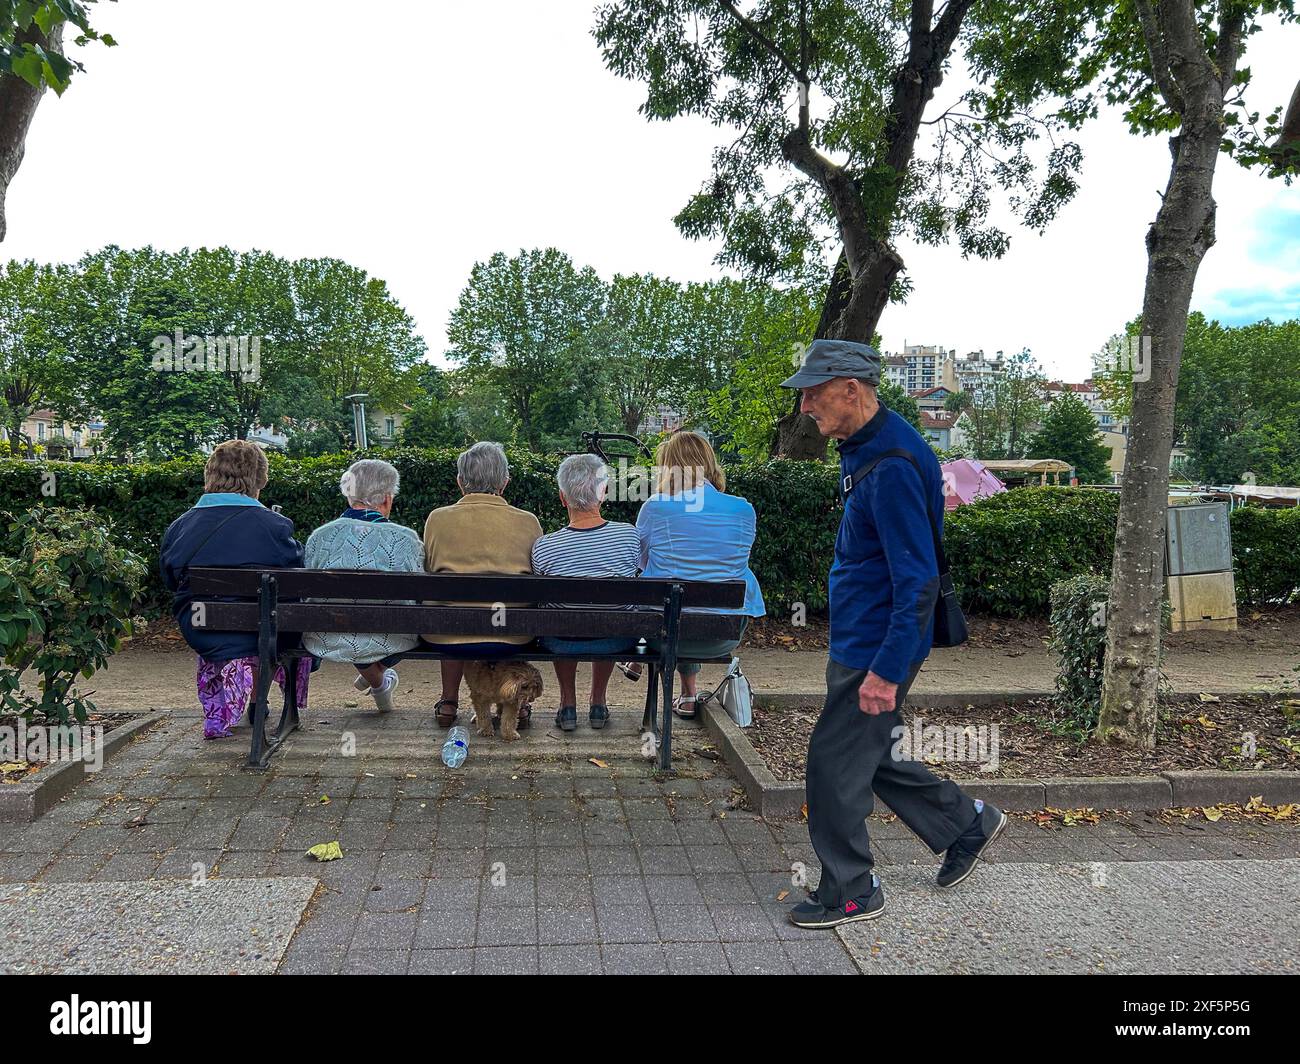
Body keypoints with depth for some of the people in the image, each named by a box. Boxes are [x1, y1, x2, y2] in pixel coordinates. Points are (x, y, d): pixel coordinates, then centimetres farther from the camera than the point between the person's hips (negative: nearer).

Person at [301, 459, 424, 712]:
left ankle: (377, 682, 52)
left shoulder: (319, 536, -2)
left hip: (327, 643, 3)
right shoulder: (405, 538, -9)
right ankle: (379, 671, 46)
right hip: (389, 642, -3)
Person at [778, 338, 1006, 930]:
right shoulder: (864, 448, 9)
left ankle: (850, 894, 19)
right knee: (867, 757, 21)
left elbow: (918, 581, -25)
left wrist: (887, 670, -26)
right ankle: (967, 823, 37)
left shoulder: (892, 468, -24)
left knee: (833, 767, 1)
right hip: (856, 640, 10)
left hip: (876, 649, -10)